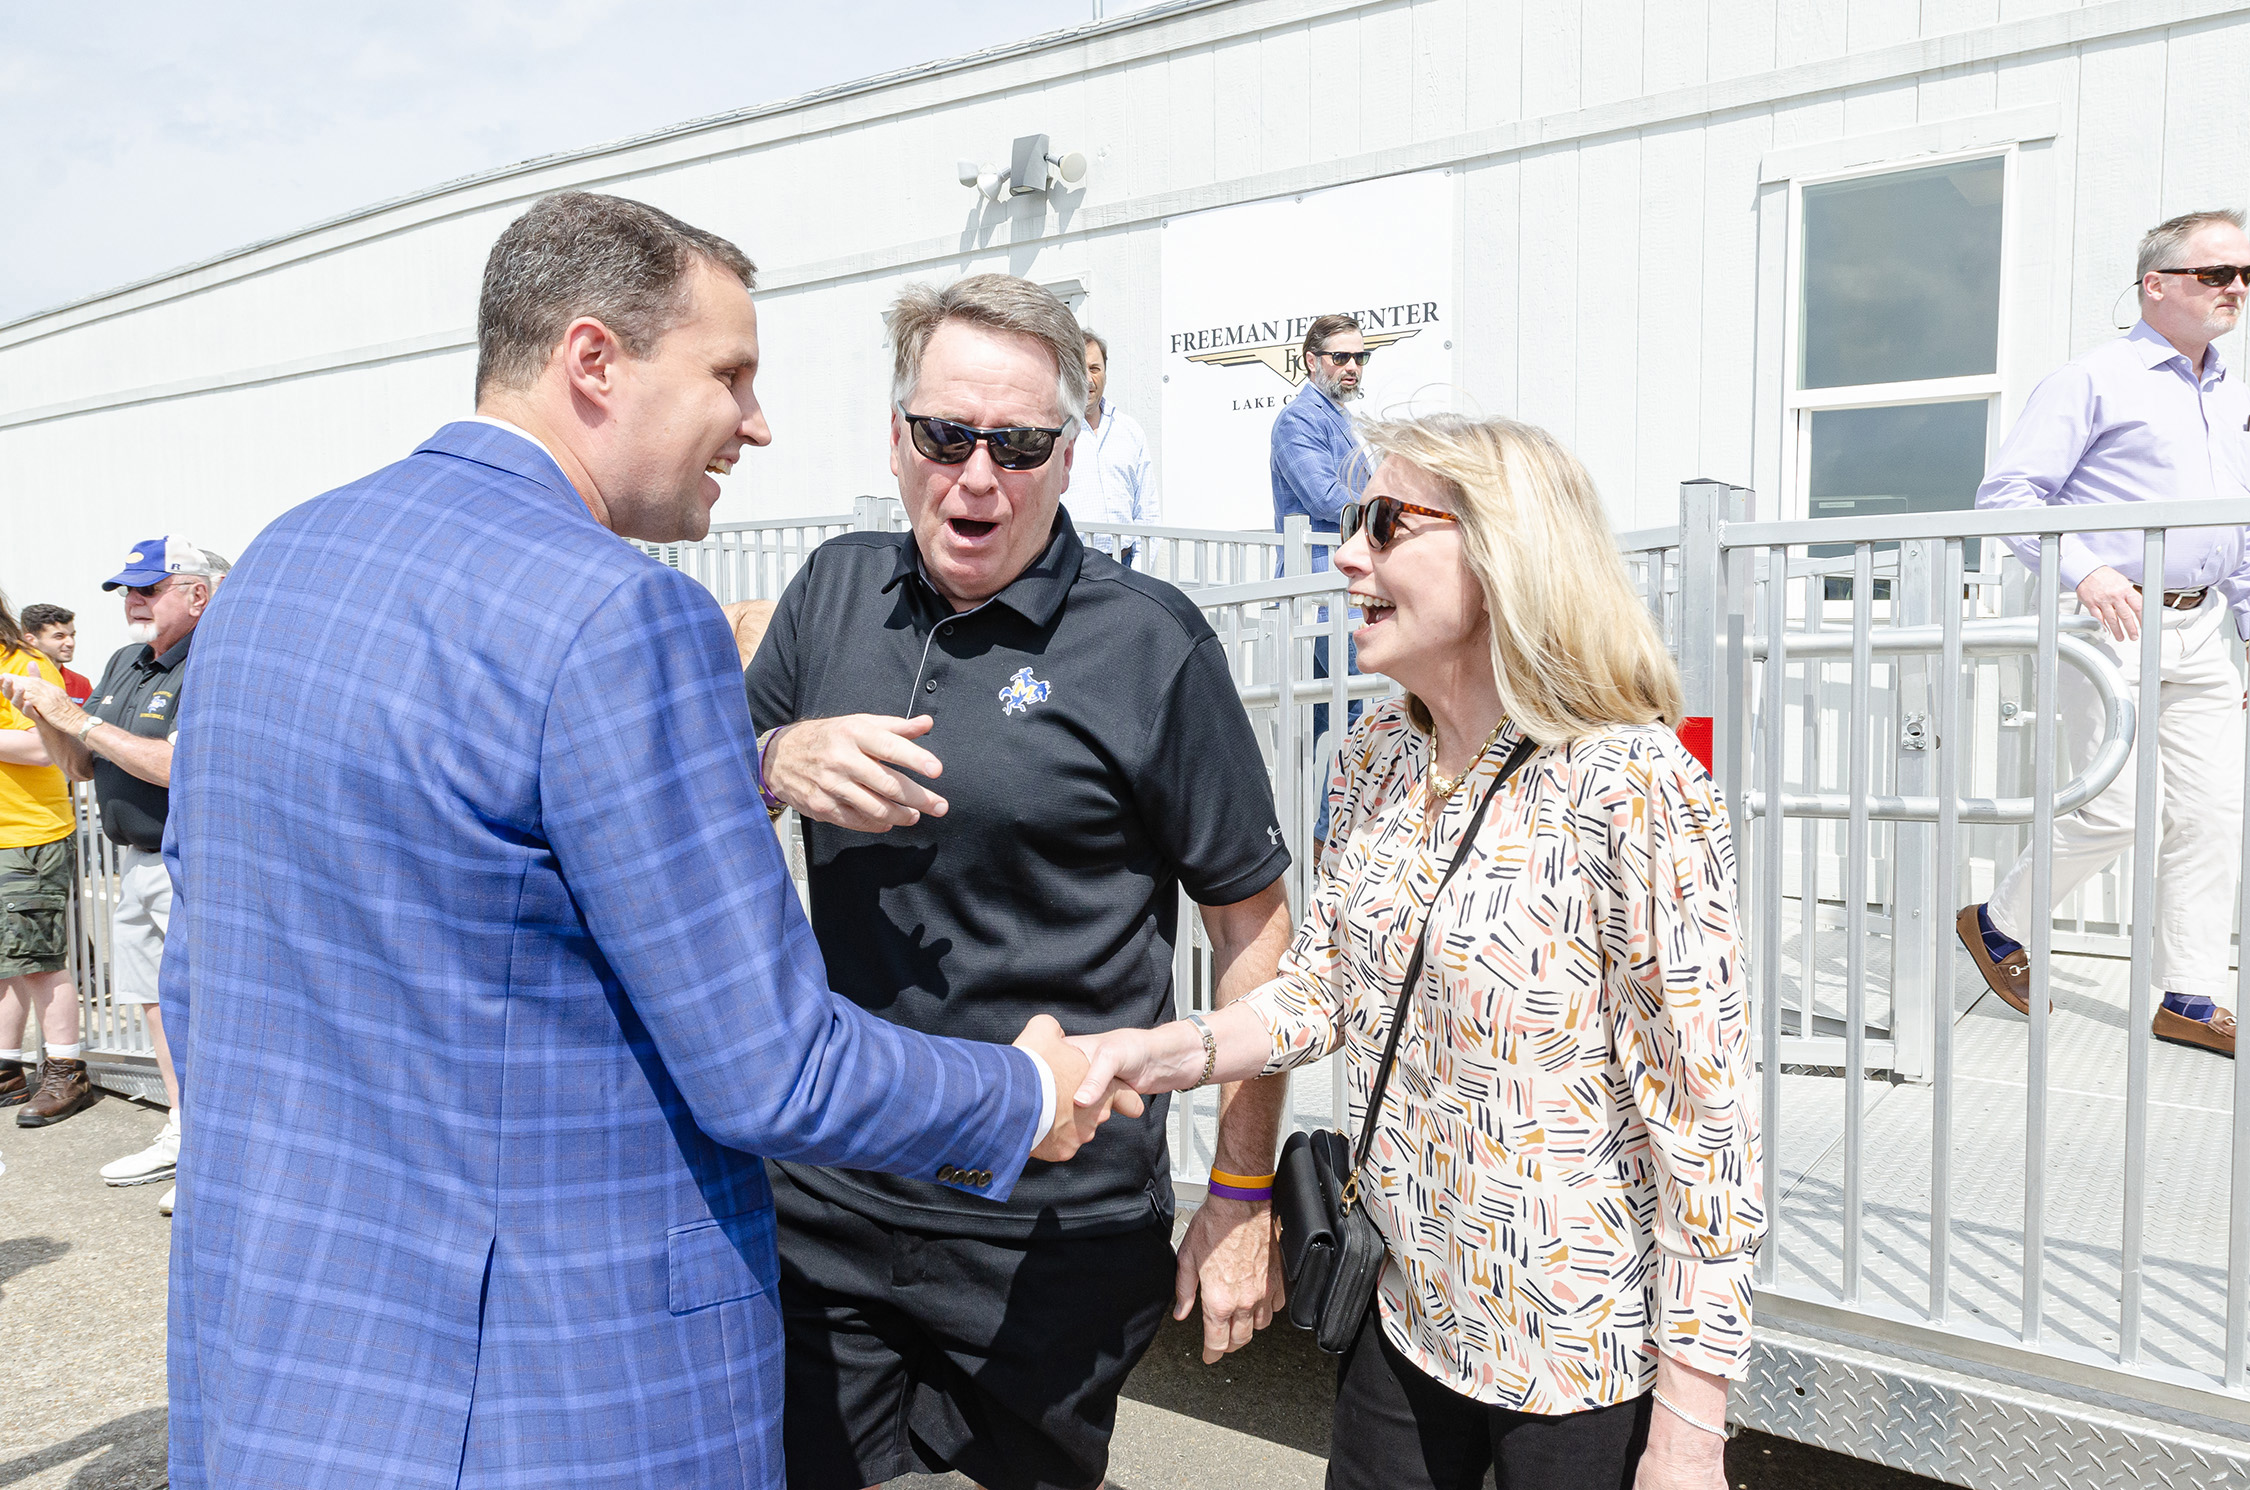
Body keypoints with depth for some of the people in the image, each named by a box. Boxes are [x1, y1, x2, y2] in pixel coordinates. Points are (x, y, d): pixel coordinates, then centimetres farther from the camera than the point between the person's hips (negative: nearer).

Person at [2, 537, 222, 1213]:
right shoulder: (124, 663, 14)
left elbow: (174, 765, -25)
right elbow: (78, 766, 18)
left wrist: (80, 719, -18)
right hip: (134, 860, 9)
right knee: (154, 999, 15)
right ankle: (180, 1135, 27)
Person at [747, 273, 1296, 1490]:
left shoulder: (1148, 645, -11)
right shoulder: (834, 591, 3)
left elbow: (1253, 922, -6)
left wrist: (1242, 1201, -5)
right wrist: (779, 761, -12)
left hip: (1056, 1237, -3)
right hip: (823, 1204, 4)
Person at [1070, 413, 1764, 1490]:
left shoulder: (1634, 787, -22)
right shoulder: (1381, 760, 0)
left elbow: (1705, 1121, -20)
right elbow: (1320, 989, 6)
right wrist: (1158, 1055, -12)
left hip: (1583, 1358, -6)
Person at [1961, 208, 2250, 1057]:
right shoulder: (2094, 380, -3)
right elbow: (2006, 492, -12)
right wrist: (2085, 569, -24)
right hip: (2112, 624, -7)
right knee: (2118, 809, -10)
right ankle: (1997, 924, 13)